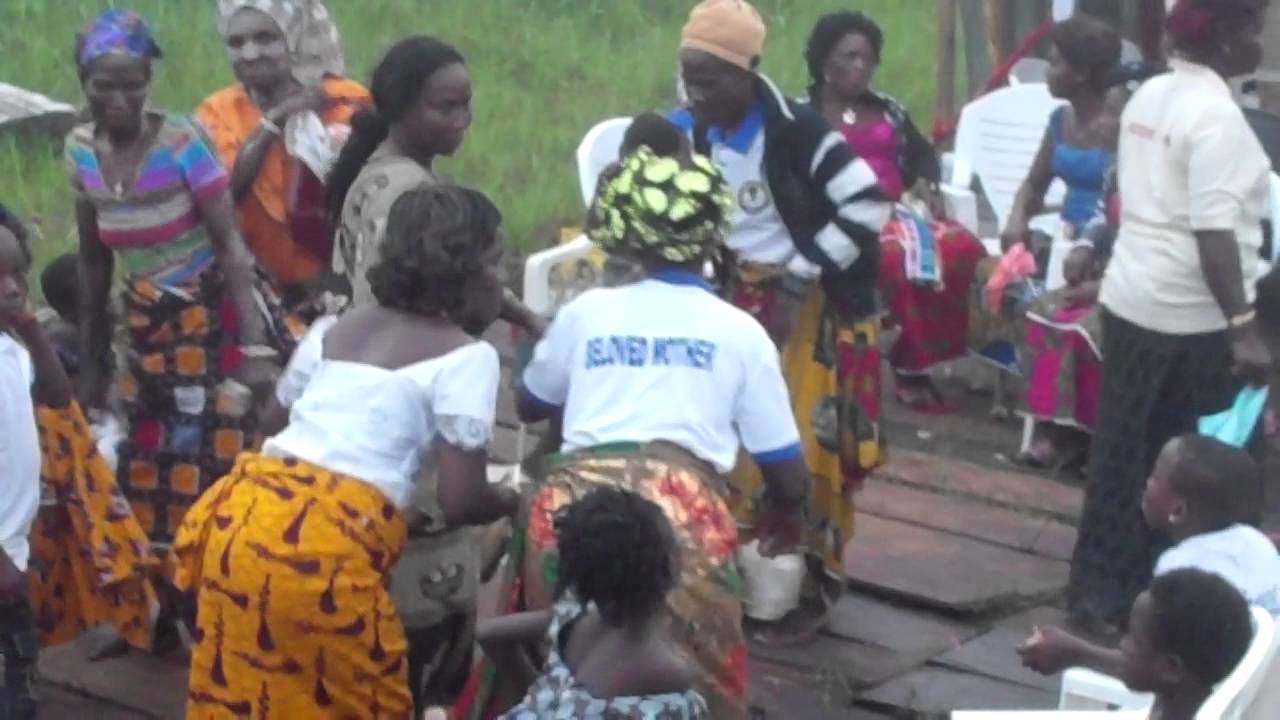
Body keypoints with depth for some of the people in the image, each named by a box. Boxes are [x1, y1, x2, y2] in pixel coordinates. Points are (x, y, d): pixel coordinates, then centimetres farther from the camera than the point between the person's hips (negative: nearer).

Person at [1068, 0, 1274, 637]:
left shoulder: (1147, 96, 8)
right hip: (1191, 317, -8)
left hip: (1128, 298, 8)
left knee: (1124, 451, 13)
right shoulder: (1215, 113, -18)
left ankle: (1101, 586, 19)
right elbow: (1213, 232, -24)